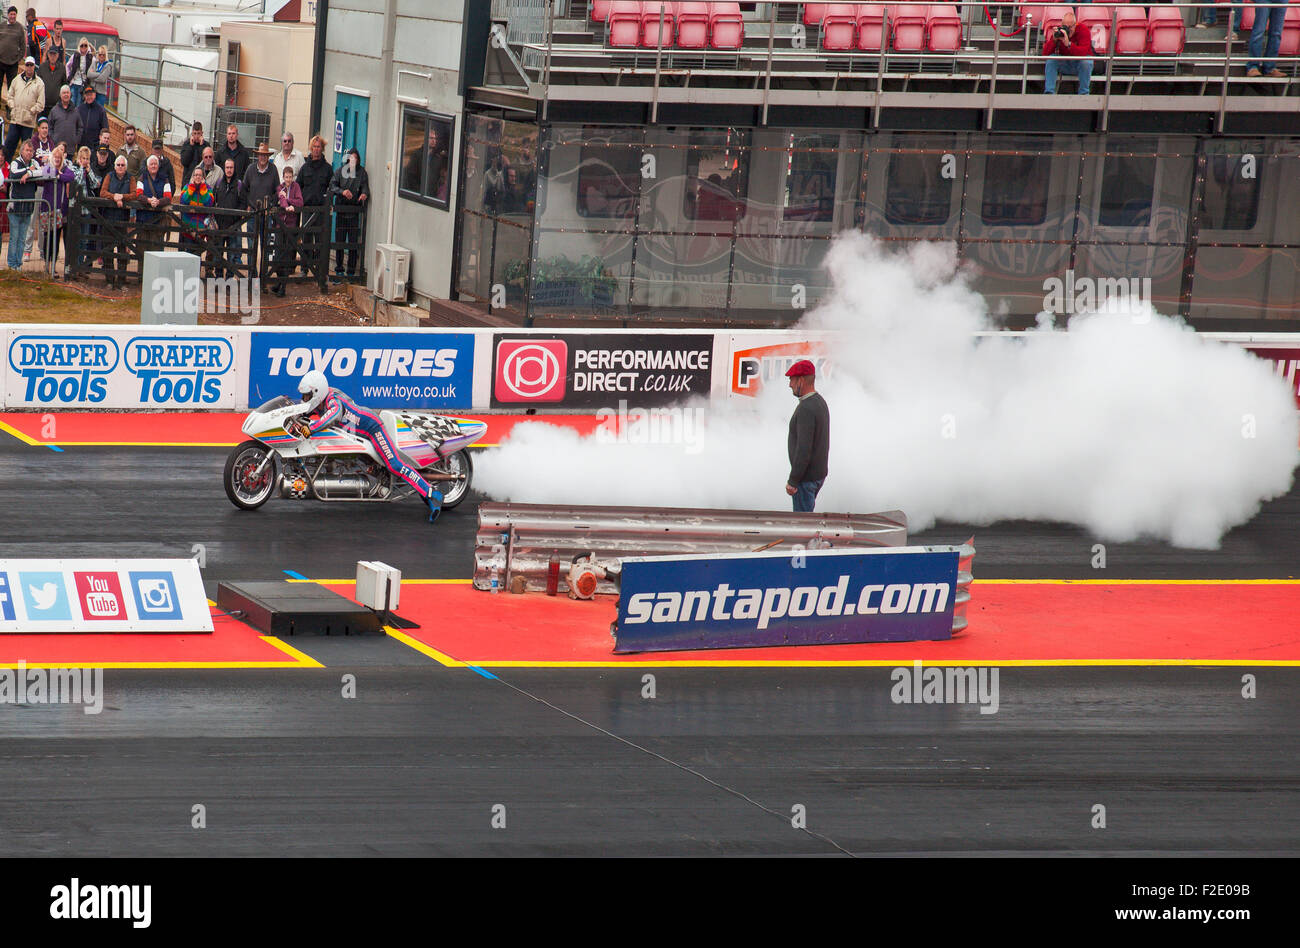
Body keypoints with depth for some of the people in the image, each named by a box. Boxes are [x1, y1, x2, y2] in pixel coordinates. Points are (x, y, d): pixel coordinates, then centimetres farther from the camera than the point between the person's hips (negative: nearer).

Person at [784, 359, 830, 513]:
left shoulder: (806, 409, -23)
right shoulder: (821, 403, 10)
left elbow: (804, 448, -26)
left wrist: (793, 481, -20)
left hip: (806, 476, -10)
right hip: (819, 472, 10)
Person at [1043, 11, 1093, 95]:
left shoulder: (1083, 31, -16)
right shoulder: (1058, 32, -8)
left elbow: (1083, 53, -33)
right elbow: (1045, 54, -14)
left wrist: (1068, 44, -45)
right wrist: (1054, 40, -30)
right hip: (1064, 65, 2)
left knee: (1086, 61, -34)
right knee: (1051, 58, -23)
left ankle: (1083, 93, -21)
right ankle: (1049, 92, -25)